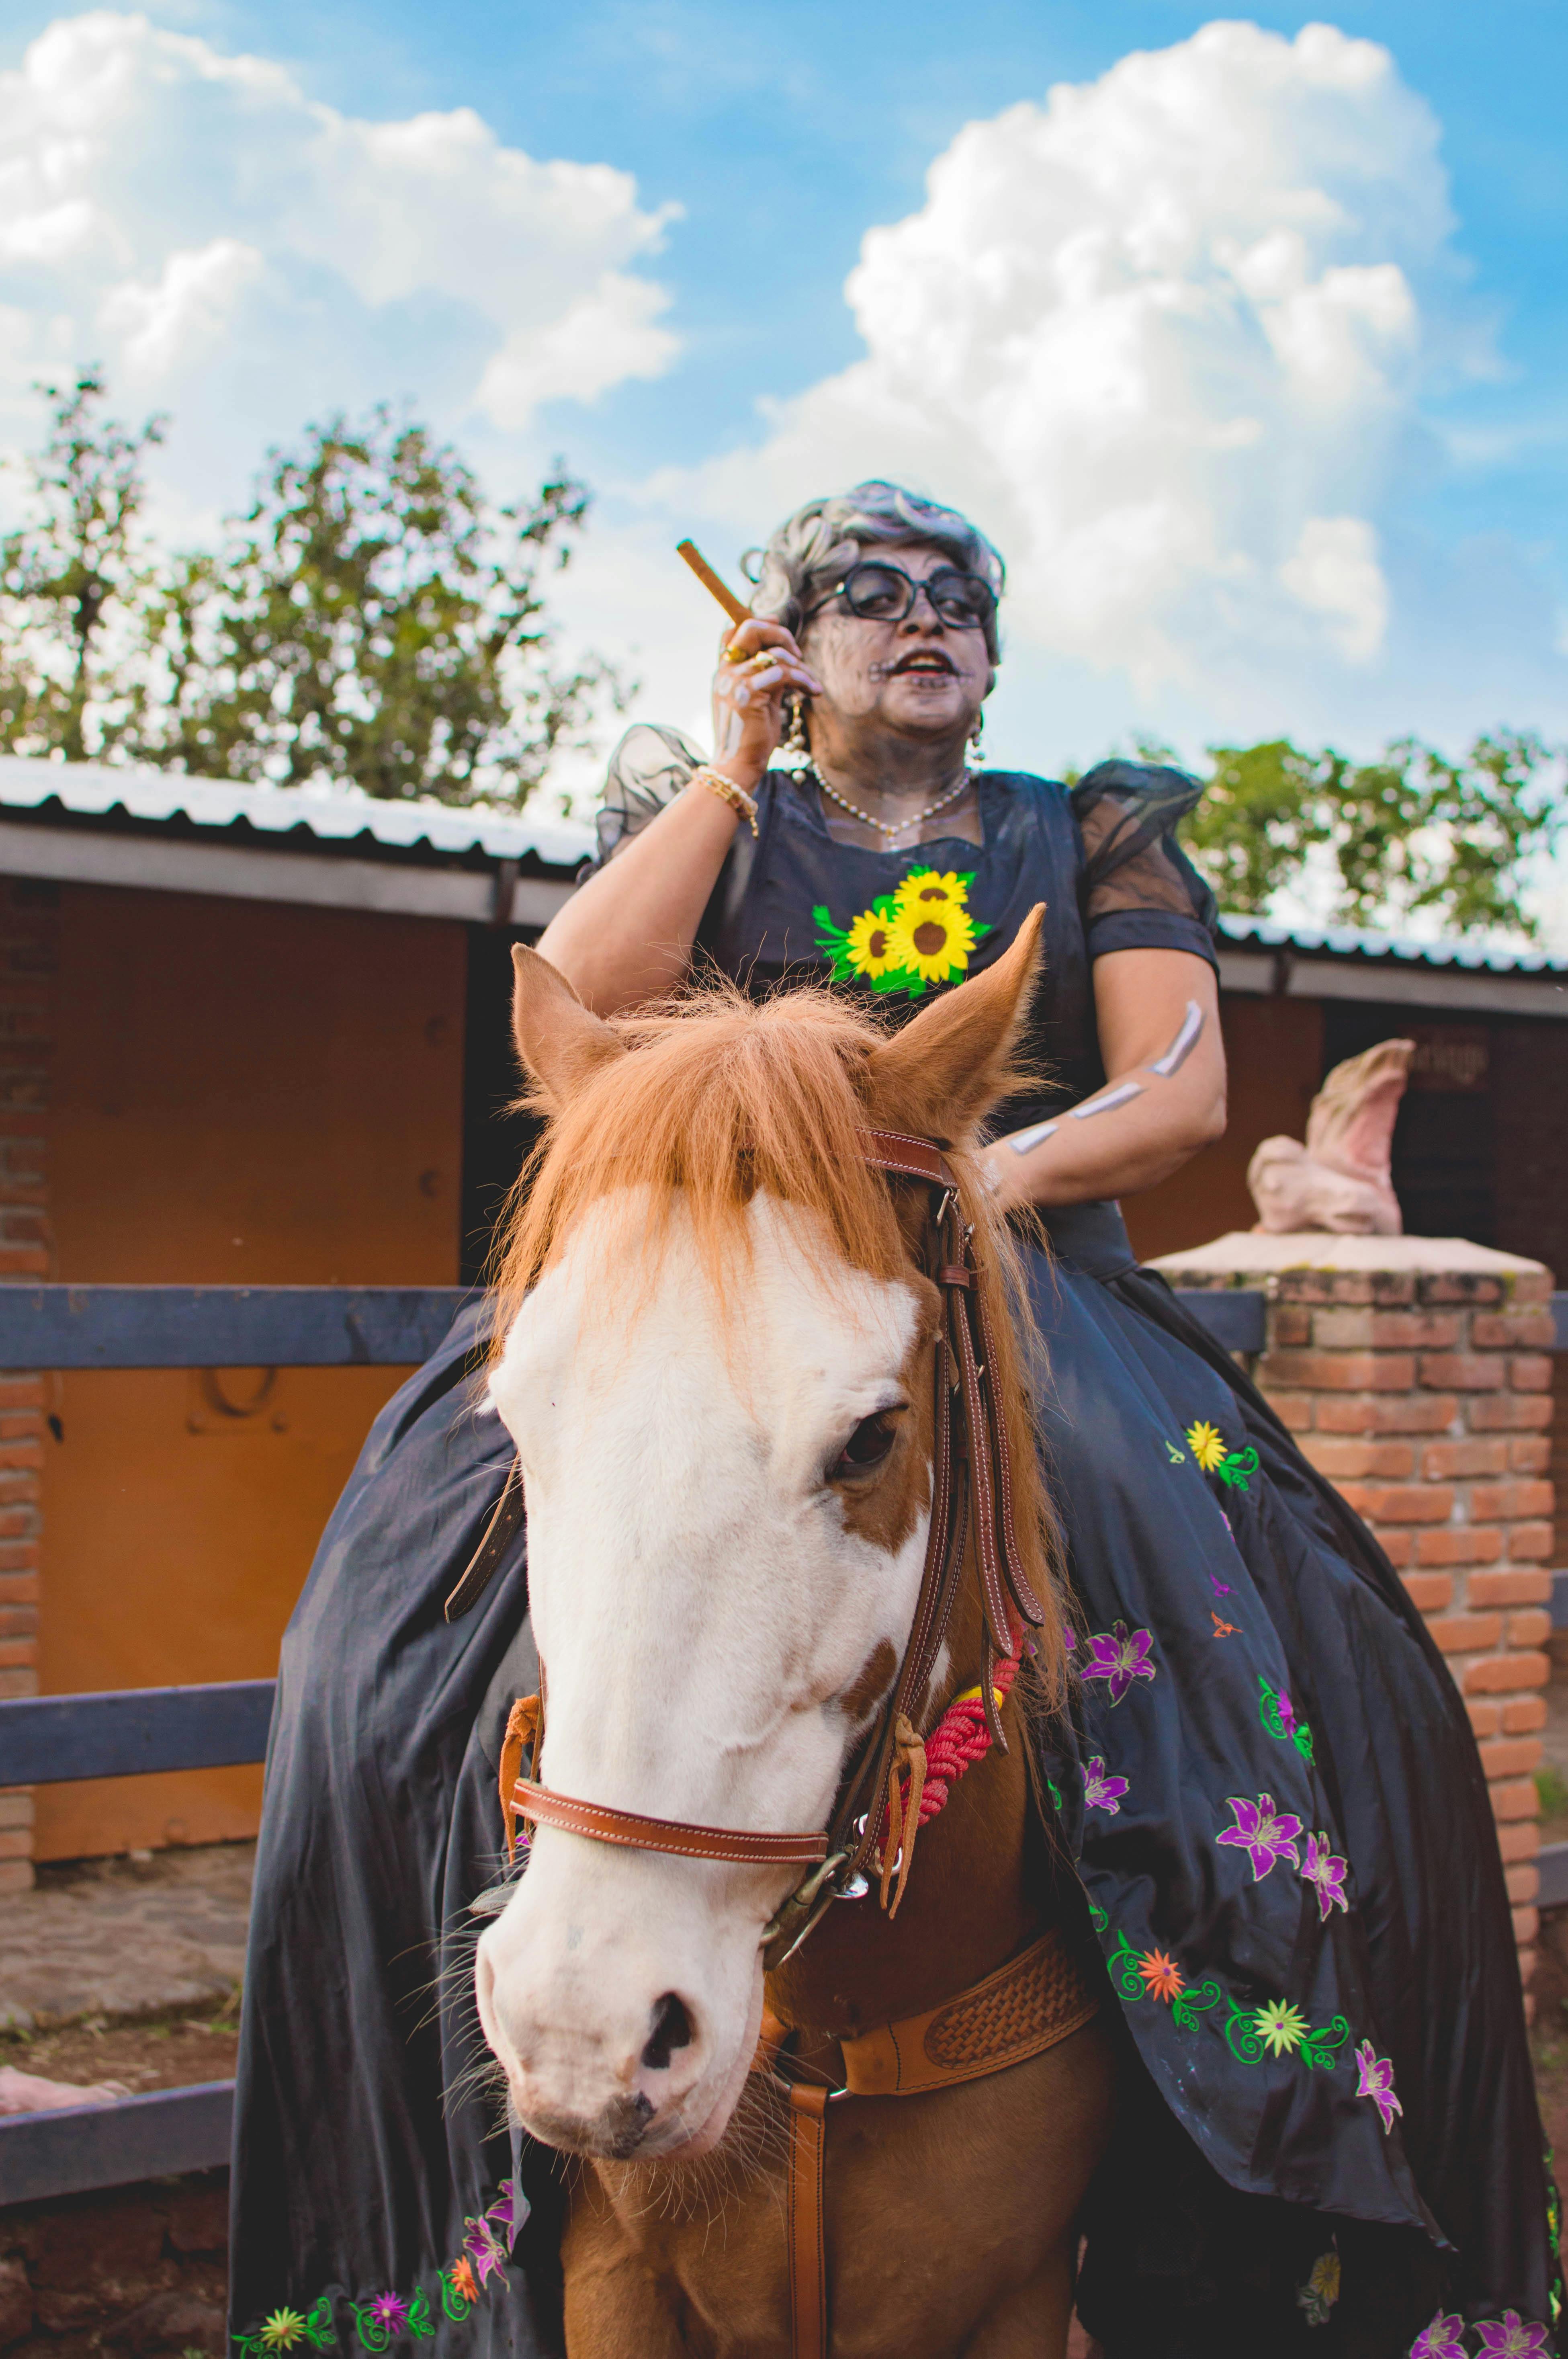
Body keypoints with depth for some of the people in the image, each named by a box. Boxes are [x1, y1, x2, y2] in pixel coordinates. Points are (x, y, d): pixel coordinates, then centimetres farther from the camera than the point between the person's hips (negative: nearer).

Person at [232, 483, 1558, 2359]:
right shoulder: (711, 825, 17)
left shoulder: (1093, 842, 17)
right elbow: (582, 1002, -2)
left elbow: (1181, 1094, 6)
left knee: (1314, 1679, -22)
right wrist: (731, 767, 0)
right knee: (416, 1621, -23)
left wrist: (985, 1177, -11)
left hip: (1034, 1291, 0)